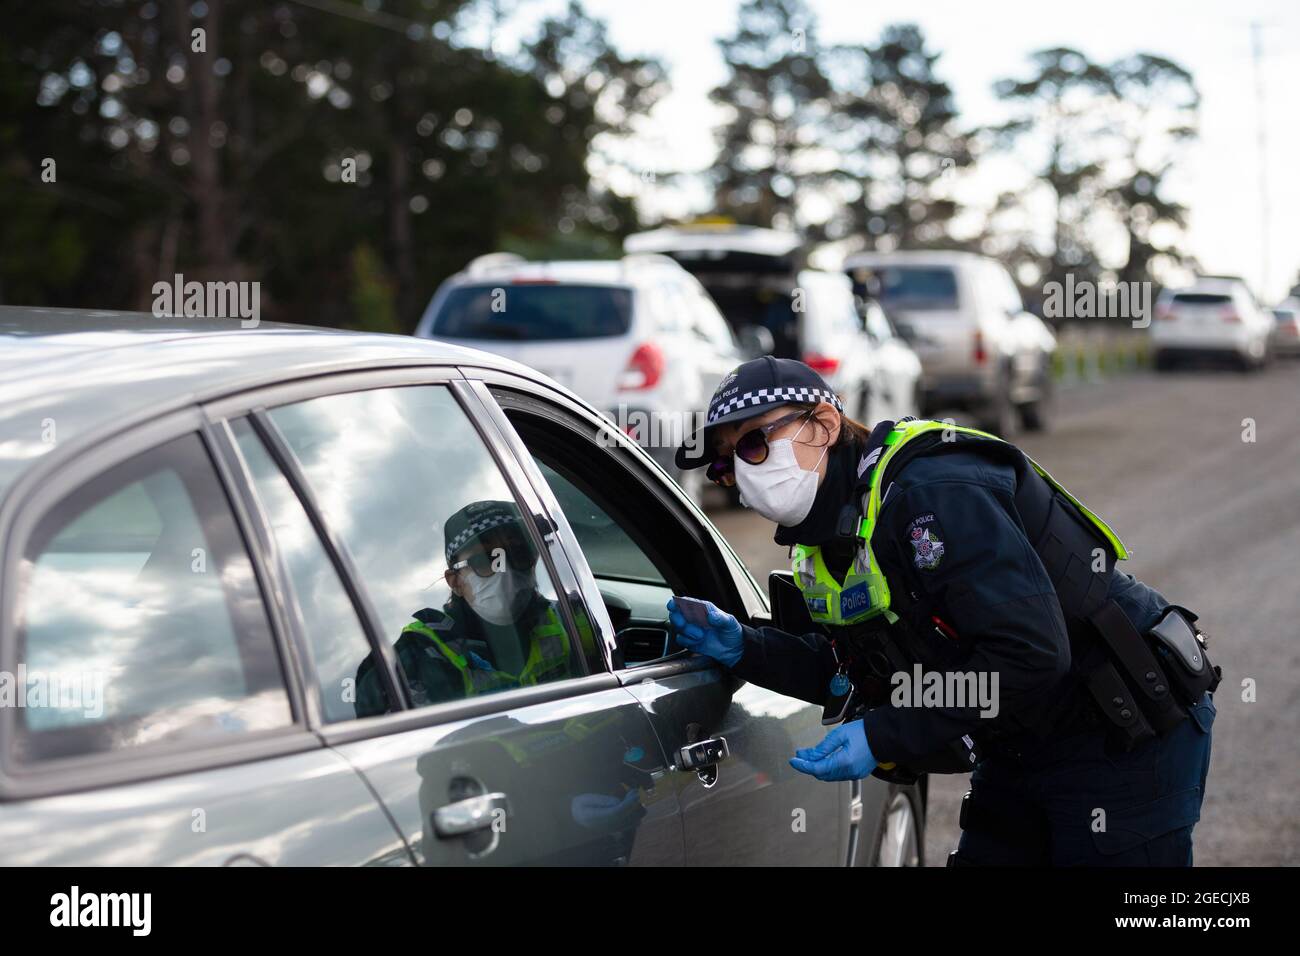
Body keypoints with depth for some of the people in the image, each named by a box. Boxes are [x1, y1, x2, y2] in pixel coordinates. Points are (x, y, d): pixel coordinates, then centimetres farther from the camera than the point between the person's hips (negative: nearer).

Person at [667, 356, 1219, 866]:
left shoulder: (934, 492, -26)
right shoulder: (821, 535, 4)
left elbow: (1031, 654, -32)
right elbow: (853, 672, 11)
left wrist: (885, 738, -28)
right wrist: (744, 650, -4)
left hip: (1129, 741, -9)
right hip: (1023, 751, 9)